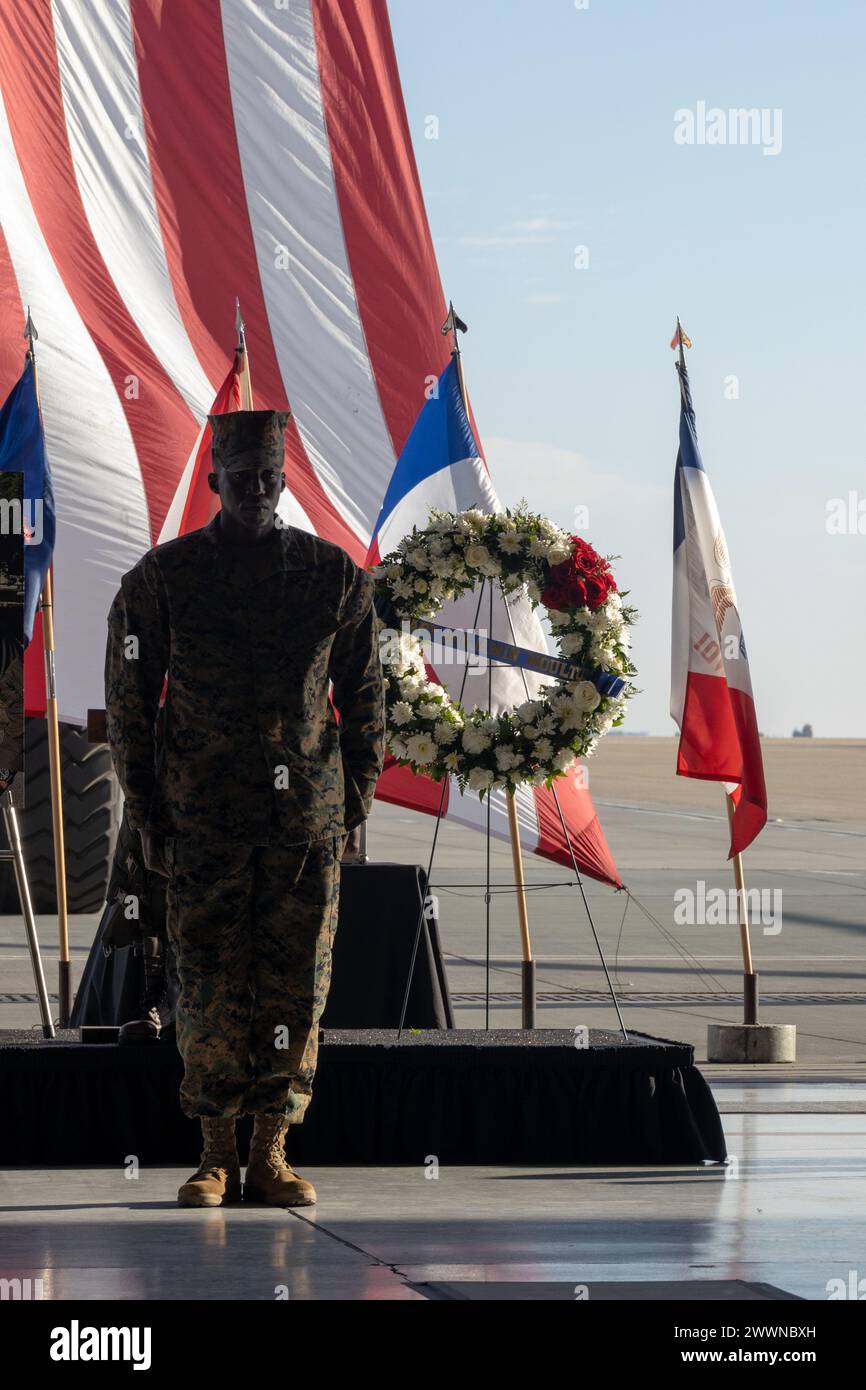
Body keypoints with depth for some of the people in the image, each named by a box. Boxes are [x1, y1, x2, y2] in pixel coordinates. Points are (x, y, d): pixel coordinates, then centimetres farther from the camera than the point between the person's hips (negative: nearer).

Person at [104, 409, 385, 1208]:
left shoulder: (334, 575, 5)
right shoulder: (162, 578, 1)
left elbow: (366, 699, 12)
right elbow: (129, 704, 5)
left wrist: (355, 808, 7)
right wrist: (149, 819, 2)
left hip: (308, 820, 1)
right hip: (204, 824, -1)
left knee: (296, 990, 1)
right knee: (211, 990, -1)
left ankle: (272, 1154, 9)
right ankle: (216, 1156, 7)